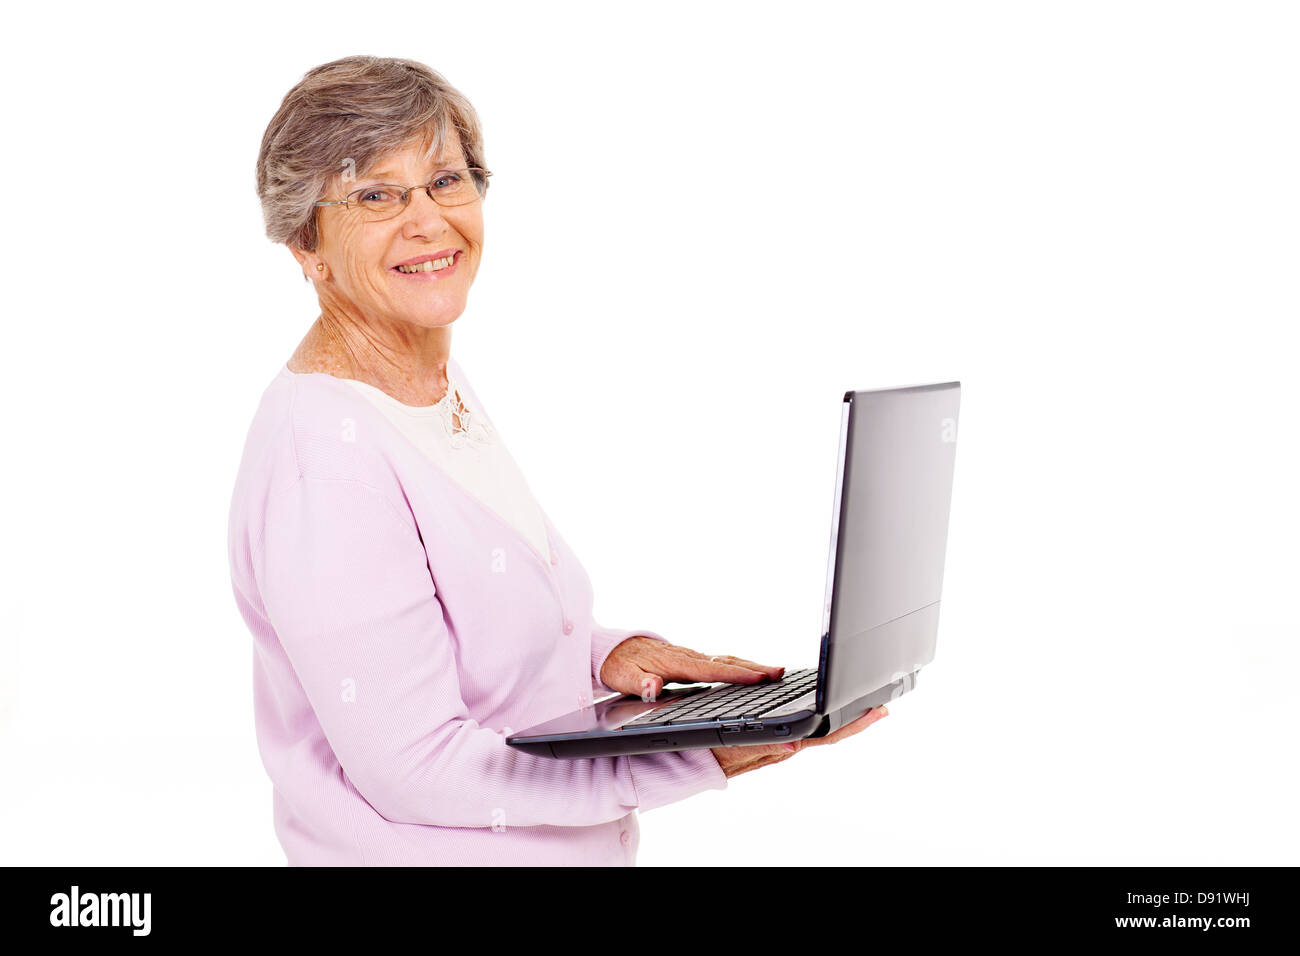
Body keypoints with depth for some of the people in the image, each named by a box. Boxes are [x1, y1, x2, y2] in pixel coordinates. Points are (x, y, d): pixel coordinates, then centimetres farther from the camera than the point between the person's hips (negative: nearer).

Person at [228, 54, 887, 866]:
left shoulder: (447, 385, 8)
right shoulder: (324, 457, -18)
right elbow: (416, 769, -20)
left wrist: (615, 653, -1)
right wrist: (700, 756, -20)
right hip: (425, 852, -8)